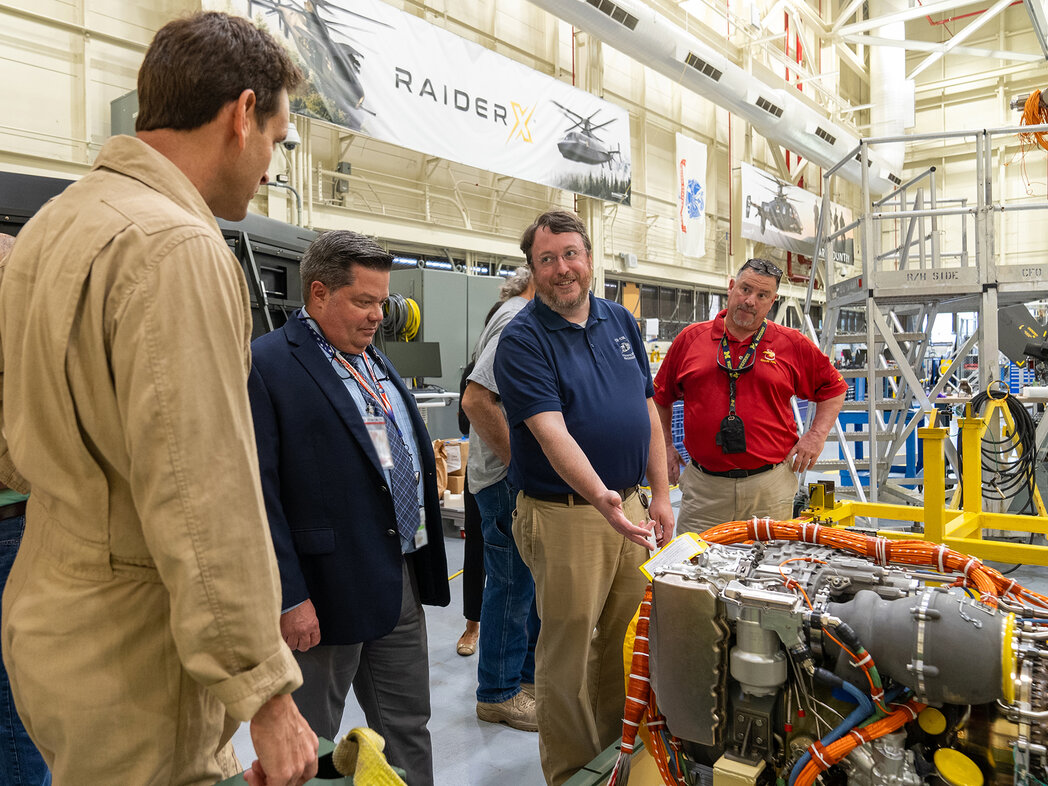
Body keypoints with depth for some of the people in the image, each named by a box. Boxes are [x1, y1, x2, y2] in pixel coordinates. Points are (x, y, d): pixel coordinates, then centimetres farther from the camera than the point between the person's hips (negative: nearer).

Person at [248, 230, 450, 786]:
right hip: (327, 590, -7)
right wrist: (288, 598, -17)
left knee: (408, 731, 20)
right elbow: (259, 495, -17)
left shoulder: (375, 360, 12)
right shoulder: (265, 364, -13)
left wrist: (425, 567, 15)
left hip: (403, 581, 8)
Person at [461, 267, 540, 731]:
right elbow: (476, 400, -27)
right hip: (508, 480, -11)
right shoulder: (518, 322, -18)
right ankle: (499, 693, 17)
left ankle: (530, 673, 34)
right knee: (512, 584, 1)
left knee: (535, 581, 19)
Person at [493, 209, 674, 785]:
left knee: (624, 641, 18)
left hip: (629, 506, 6)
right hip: (564, 515, -6)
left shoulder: (621, 322, 9)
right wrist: (600, 497, -35)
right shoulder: (522, 339, -11)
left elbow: (647, 413, 12)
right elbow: (551, 432, -22)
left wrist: (660, 495, 7)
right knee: (568, 653, 5)